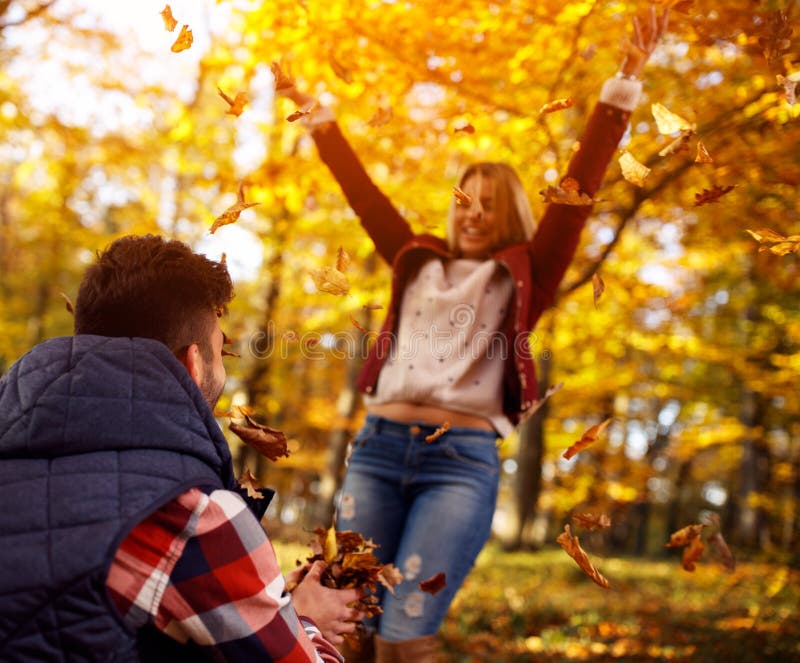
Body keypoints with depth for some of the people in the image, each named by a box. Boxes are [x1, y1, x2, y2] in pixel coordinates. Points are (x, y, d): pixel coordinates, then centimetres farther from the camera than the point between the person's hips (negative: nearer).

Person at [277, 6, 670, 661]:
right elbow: (361, 191, 23)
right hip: (379, 443, 3)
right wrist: (316, 113, 26)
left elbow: (578, 191, 3)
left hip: (463, 459, -3)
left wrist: (624, 86, -3)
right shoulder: (417, 264, 19)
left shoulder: (521, 279, 11)